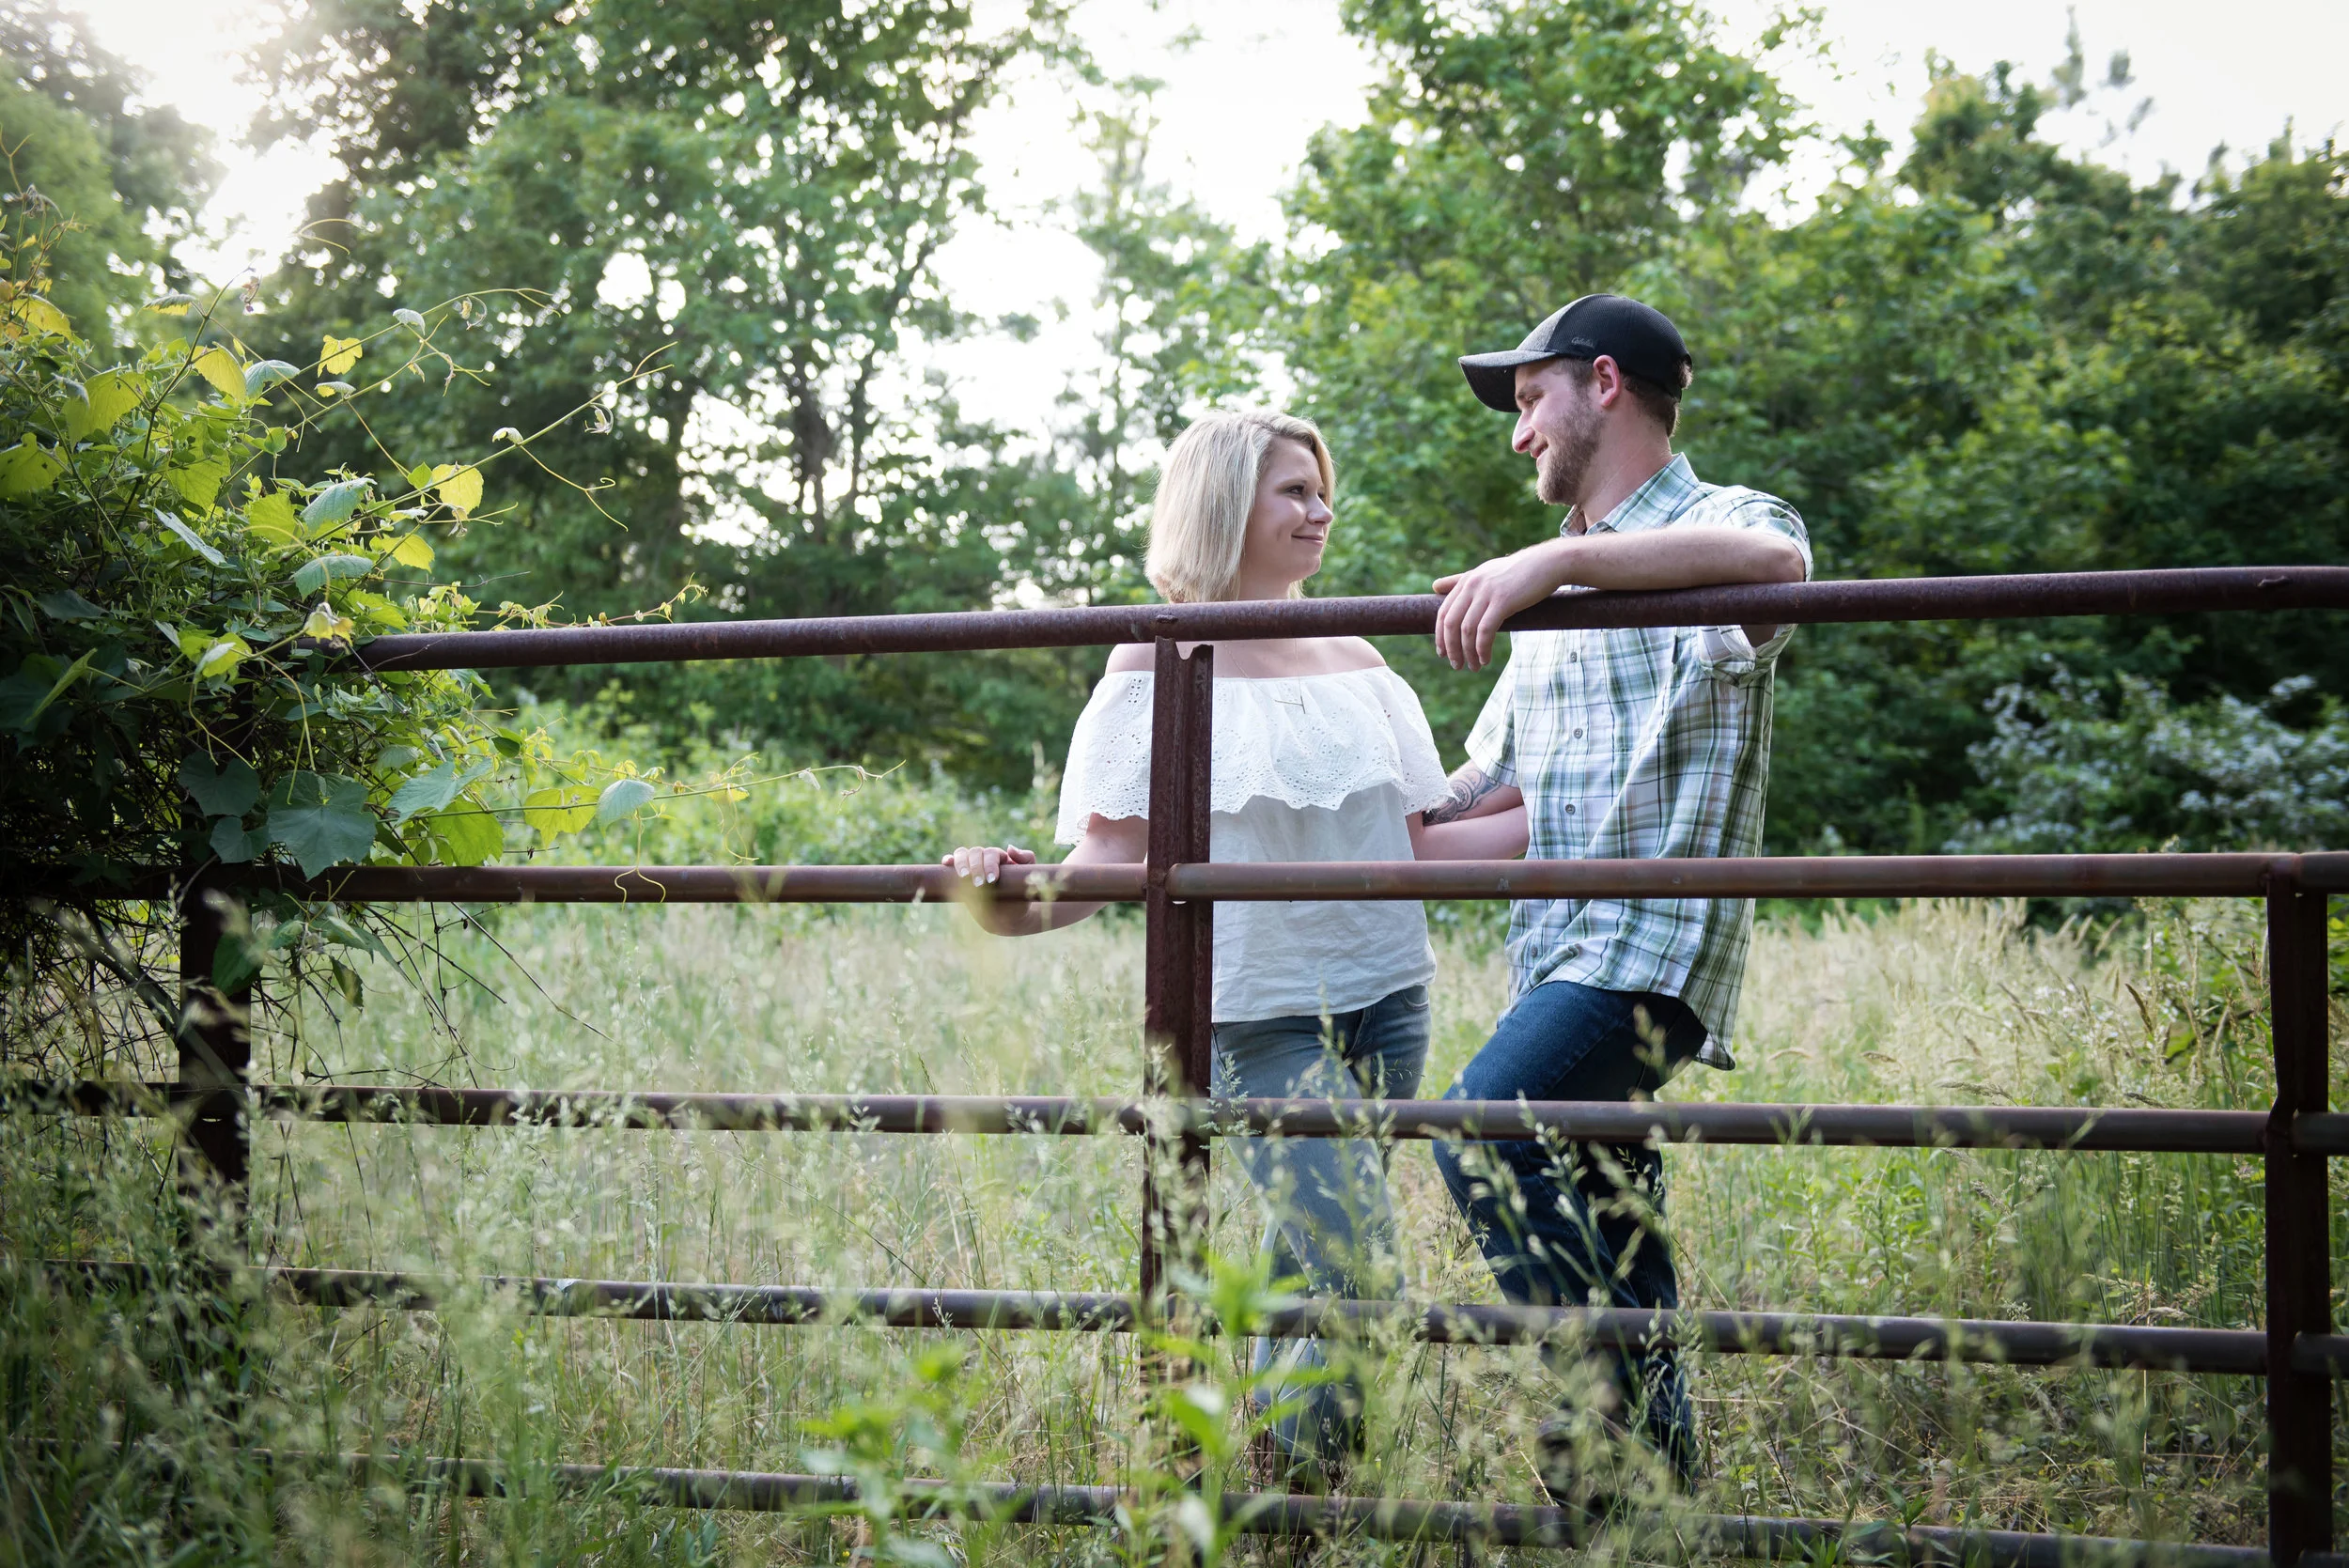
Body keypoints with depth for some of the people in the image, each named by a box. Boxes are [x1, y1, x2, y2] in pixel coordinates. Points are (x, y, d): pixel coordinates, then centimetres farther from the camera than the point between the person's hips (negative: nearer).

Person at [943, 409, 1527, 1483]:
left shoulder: (1353, 663, 14)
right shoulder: (1157, 665, -2)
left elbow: (1406, 848, 15)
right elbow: (1111, 853, -9)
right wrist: (1018, 905, -29)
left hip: (1385, 1001, 6)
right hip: (1260, 1018, -5)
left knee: (1302, 1290, 6)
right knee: (1360, 1293, -16)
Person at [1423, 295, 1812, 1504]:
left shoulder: (1716, 523, -3)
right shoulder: (1560, 583, 26)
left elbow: (1777, 560, -31)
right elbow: (1496, 781, 33)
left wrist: (1555, 559, -36)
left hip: (1653, 941, -9)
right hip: (1557, 948, 9)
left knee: (1481, 1136, -26)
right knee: (1605, 1219, 7)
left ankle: (1613, 1395, -19)